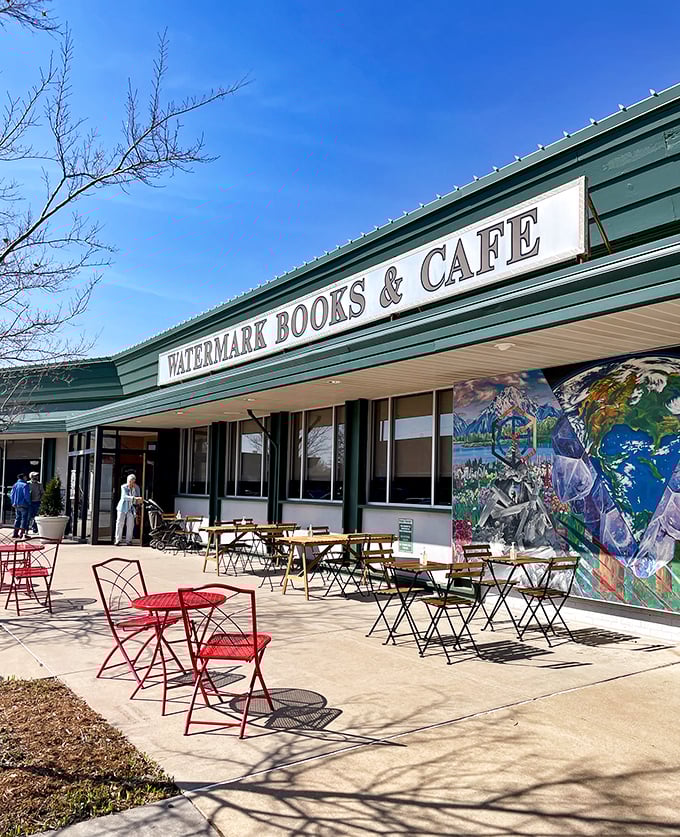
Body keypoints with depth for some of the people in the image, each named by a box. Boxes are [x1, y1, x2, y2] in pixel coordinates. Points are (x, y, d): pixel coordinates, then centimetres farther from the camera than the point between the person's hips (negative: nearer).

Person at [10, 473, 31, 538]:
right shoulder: (24, 485, -13)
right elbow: (26, 495, -18)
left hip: (16, 505, 7)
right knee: (24, 518, 0)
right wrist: (29, 502, -4)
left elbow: (11, 495, 11)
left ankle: (15, 533, 15)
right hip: (23, 505, -7)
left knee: (17, 518, 15)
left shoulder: (15, 485, 10)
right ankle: (22, 533, -4)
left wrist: (13, 503, 19)